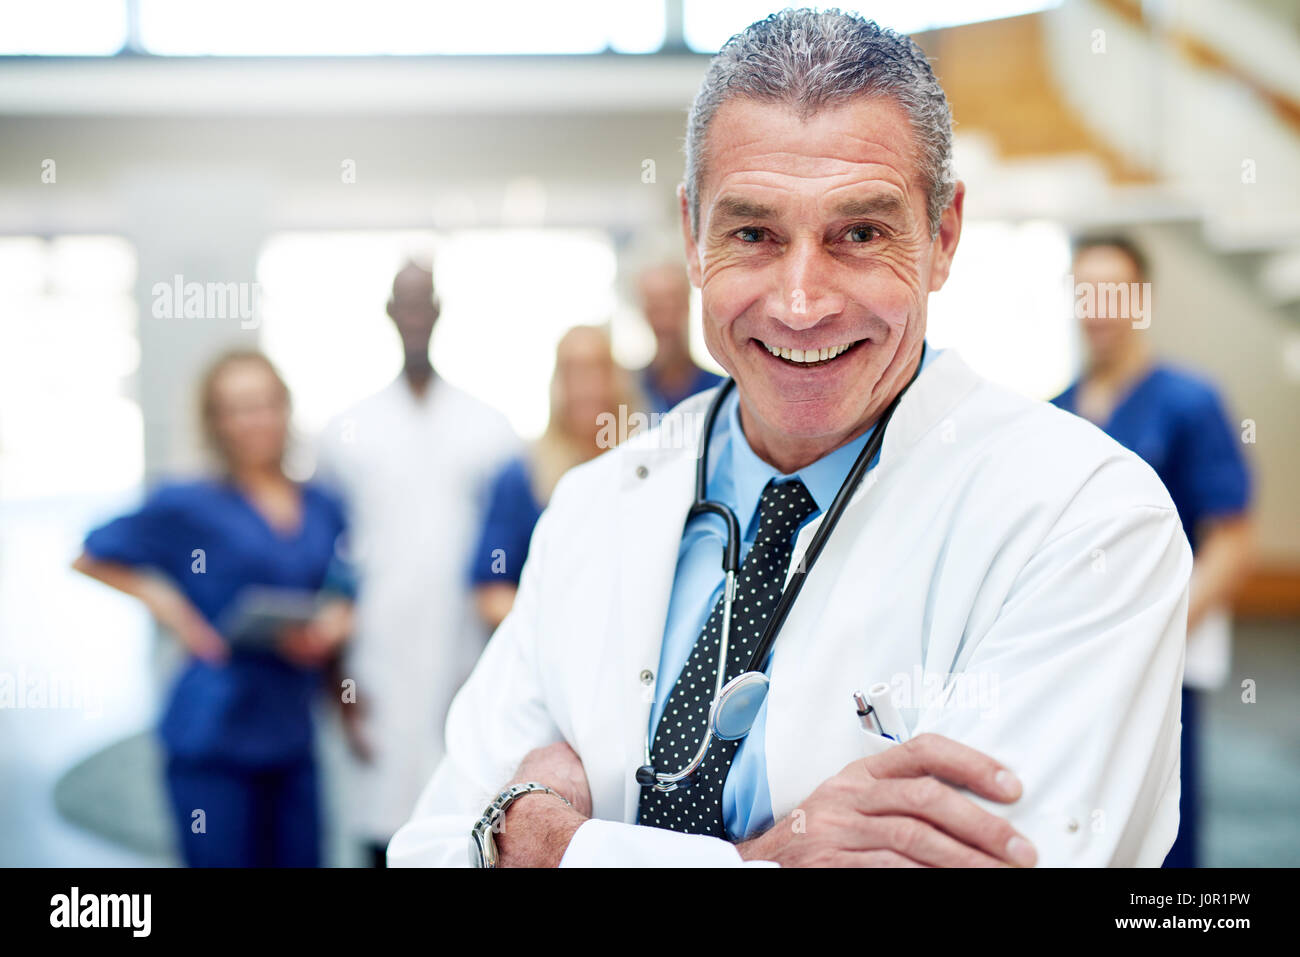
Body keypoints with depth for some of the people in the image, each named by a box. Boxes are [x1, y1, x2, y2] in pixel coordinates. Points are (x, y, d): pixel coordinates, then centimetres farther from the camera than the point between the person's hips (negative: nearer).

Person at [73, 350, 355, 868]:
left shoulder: (323, 508, 10)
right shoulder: (190, 507, -3)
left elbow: (340, 601, 17)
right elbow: (90, 559, 4)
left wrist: (330, 629, -4)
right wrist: (161, 601, -6)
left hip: (291, 734, 5)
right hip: (213, 741, -4)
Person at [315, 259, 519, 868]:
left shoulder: (490, 429, 8)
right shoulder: (348, 433, 9)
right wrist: (340, 683, 3)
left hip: (472, 680, 0)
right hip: (380, 690, 0)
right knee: (384, 834, -1)